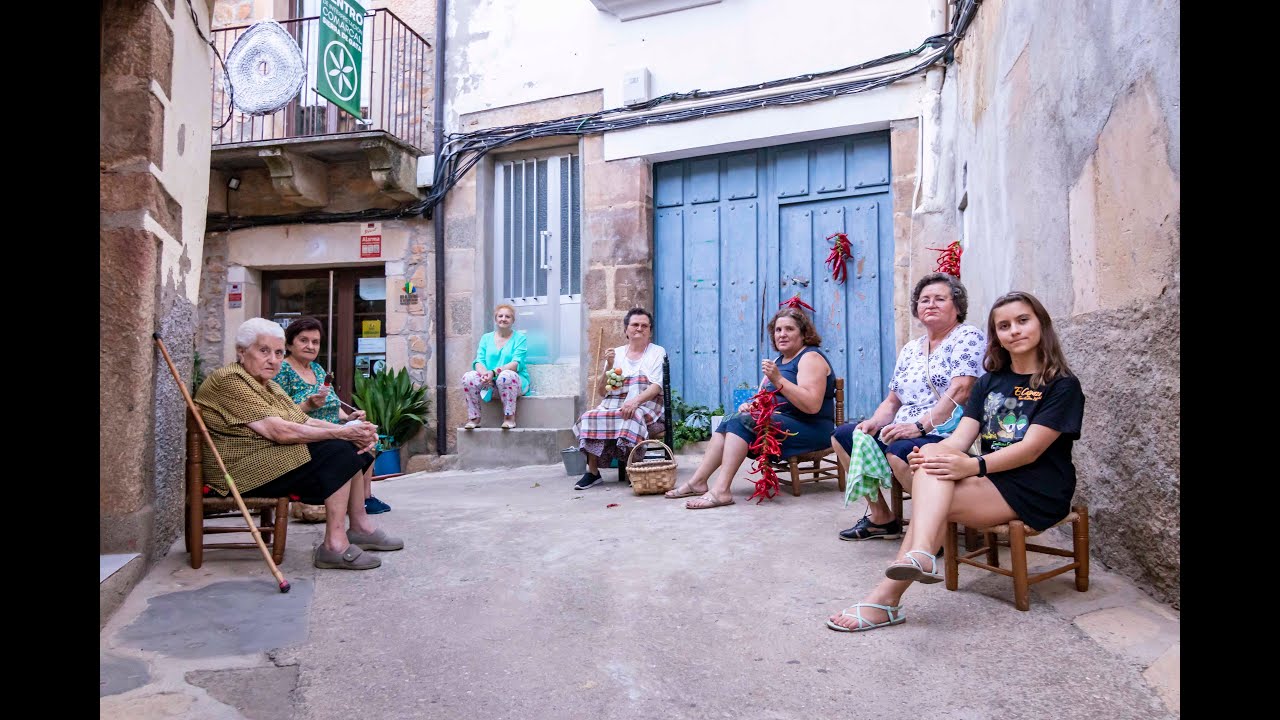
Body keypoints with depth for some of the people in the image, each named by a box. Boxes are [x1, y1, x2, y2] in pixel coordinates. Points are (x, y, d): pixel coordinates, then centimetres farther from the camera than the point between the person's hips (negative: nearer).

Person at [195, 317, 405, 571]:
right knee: (339, 452, -21)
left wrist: (350, 431, -11)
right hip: (246, 470, -10)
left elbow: (305, 422, 7)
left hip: (274, 456, 10)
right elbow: (280, 431, -24)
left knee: (352, 447, 1)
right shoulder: (230, 380, -15)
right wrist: (341, 433, -23)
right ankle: (334, 545, -23)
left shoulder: (268, 385, 18)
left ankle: (360, 526, 7)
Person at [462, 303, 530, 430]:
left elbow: (516, 363, -10)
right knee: (468, 377, -23)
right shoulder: (486, 338, 16)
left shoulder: (520, 338, 4)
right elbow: (479, 361, 4)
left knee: (505, 376, -37)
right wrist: (484, 373, -21)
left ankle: (509, 417, -24)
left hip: (515, 382, -3)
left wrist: (494, 372, -25)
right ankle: (474, 418, -13)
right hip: (489, 384, 3)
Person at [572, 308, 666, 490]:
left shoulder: (657, 352, 10)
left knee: (632, 417, -38)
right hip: (614, 404, 3)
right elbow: (602, 393, 13)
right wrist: (609, 366, -2)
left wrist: (635, 401, -25)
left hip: (644, 405, -3)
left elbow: (656, 386, -6)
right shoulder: (616, 353, 18)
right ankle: (592, 472, -19)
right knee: (589, 418, -27)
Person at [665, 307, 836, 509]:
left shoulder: (810, 357, -9)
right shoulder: (779, 360, 18)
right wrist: (750, 405, -3)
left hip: (810, 429, -9)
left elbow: (812, 406, -24)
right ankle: (698, 482, -7)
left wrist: (778, 379, -28)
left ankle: (721, 491, -30)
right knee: (731, 420, -3)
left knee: (742, 422, -23)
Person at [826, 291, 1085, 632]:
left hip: (1038, 490, -5)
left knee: (935, 503, -28)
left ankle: (887, 597, -32)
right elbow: (960, 438, 2)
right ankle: (920, 553, -47)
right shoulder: (991, 380, 15)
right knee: (933, 455, -28)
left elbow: (1030, 449, -16)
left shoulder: (1062, 385, -3)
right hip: (991, 478, 5)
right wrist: (931, 457, -21)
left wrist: (975, 466, -31)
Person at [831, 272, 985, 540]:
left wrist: (920, 426, -26)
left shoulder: (968, 337, -4)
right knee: (843, 435, 4)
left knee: (899, 450, -35)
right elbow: (892, 401, 18)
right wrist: (874, 422, -3)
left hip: (945, 435, -8)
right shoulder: (910, 349, 18)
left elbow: (960, 391, -18)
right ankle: (880, 517, 8)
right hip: (904, 433, 9)